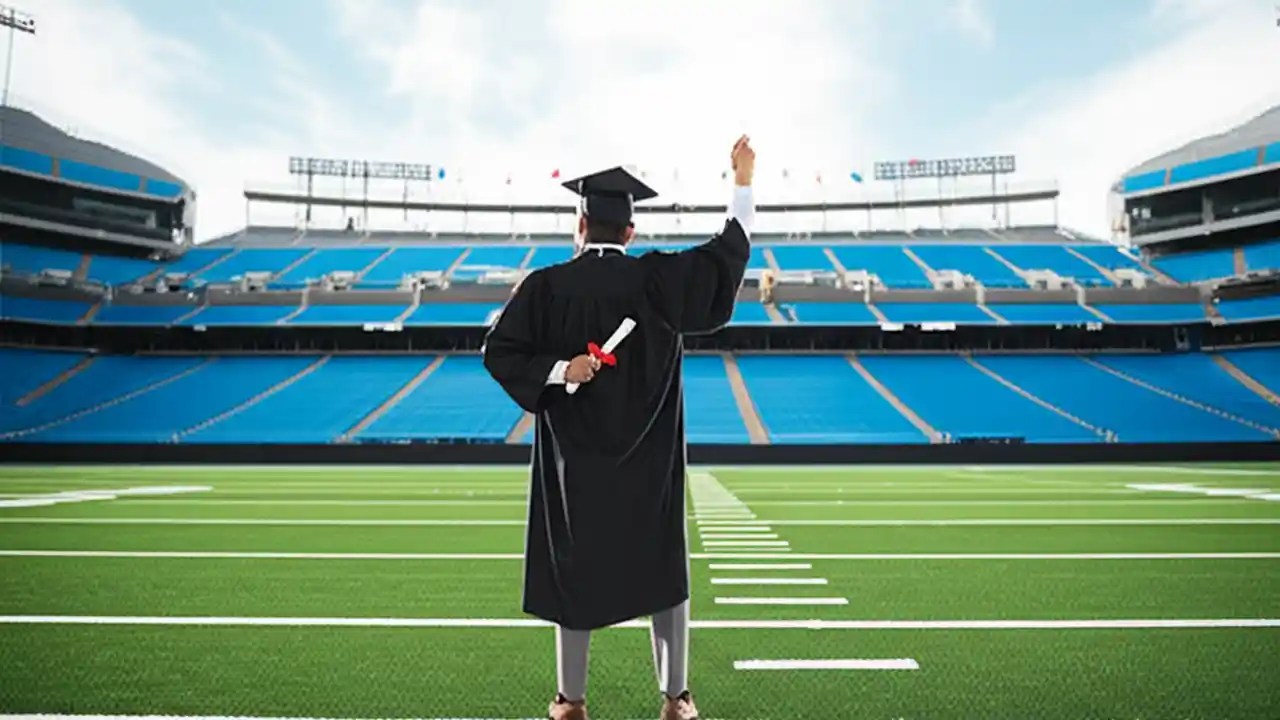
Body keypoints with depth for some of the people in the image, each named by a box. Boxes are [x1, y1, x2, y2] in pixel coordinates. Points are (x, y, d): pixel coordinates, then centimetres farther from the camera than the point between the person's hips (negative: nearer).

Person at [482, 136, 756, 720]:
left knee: (575, 567, 11)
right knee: (661, 568, 11)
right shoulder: (655, 279, -6)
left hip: (575, 457, 0)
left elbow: (499, 351, -12)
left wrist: (559, 370, -15)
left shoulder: (547, 285, -6)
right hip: (647, 458, 1)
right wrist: (743, 183, 7)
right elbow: (724, 253, 1)